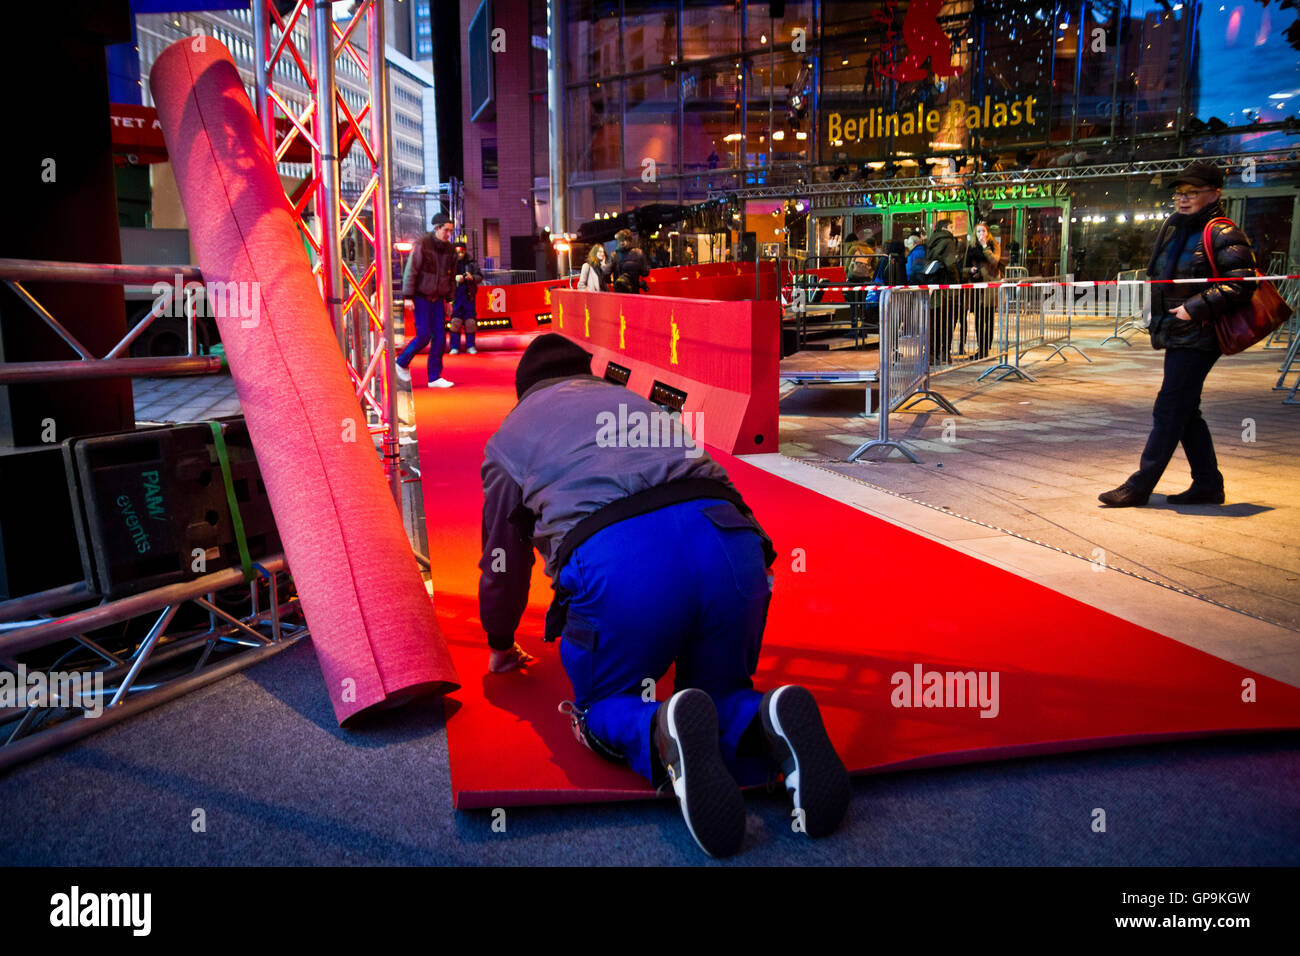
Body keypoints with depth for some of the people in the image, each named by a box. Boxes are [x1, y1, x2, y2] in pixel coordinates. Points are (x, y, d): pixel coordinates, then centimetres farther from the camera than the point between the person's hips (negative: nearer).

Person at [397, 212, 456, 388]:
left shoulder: (450, 250, 6)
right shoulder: (422, 245, -11)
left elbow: (451, 277, 15)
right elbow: (410, 272, -11)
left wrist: (449, 299, 13)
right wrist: (408, 296, -14)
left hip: (438, 299, 6)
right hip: (421, 298, -5)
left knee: (440, 337, 0)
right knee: (423, 336, -9)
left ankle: (434, 377, 7)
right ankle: (401, 362, 16)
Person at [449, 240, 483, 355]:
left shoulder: (472, 262, 4)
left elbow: (480, 276, 4)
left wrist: (472, 277, -16)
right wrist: (455, 278, -19)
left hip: (468, 295, 1)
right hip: (455, 294, -1)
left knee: (470, 321, 3)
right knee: (455, 321, -3)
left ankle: (470, 346, 12)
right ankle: (455, 347, 3)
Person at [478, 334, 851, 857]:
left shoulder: (508, 436, 29)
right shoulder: (635, 400, 39)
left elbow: (503, 560, 35)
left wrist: (501, 647, 53)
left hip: (615, 562, -3)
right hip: (731, 541, 4)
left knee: (602, 708, 20)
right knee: (722, 696, 25)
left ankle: (662, 733, -15)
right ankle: (772, 721, -11)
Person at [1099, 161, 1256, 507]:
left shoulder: (1223, 235, -11)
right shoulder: (1173, 227, 15)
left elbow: (1241, 285, -18)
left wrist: (1195, 307, -23)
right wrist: (1159, 319, 19)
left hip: (1197, 337, -9)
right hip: (1176, 335, 9)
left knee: (1169, 411, -6)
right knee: (1185, 411, 13)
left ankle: (1139, 486, -2)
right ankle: (1208, 485, 22)